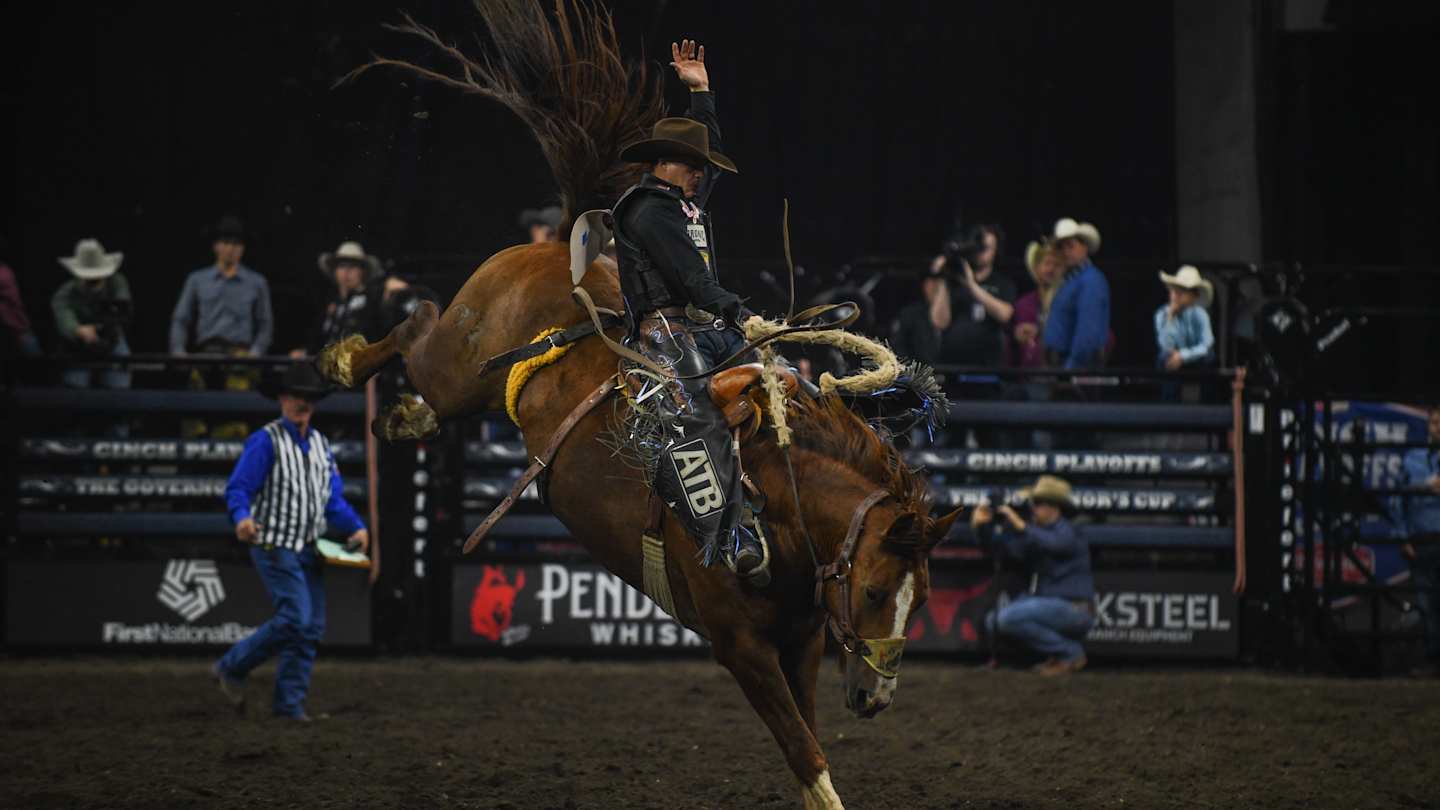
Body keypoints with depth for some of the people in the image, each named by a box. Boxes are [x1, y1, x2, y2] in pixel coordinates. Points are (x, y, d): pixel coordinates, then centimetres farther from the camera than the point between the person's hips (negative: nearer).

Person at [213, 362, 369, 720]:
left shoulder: (320, 444, 14)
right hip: (276, 547, -7)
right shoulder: (266, 440, -8)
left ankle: (289, 701, 10)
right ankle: (231, 668, -1)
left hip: (309, 550, 7)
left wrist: (356, 528, 0)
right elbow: (237, 489, -14)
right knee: (295, 617, -17)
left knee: (313, 626, 3)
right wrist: (242, 518, -34)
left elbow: (334, 499, 17)